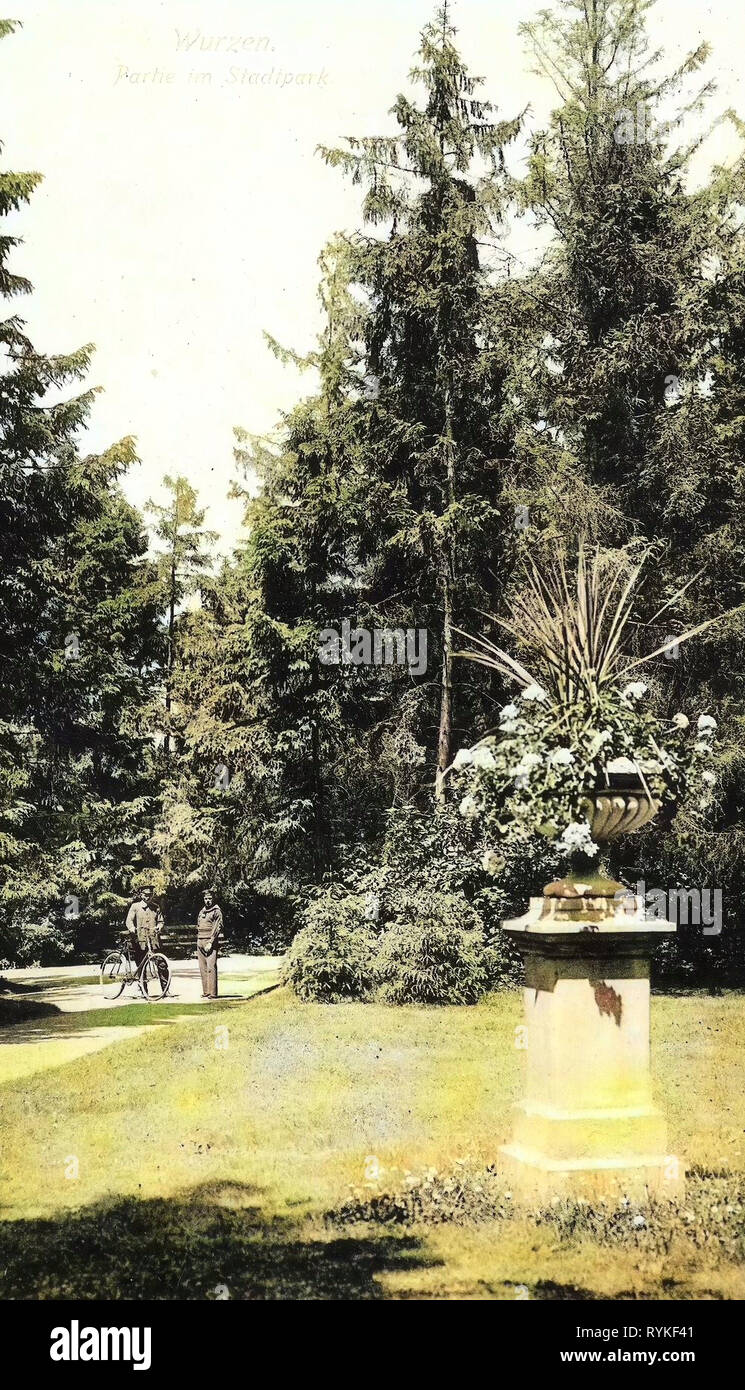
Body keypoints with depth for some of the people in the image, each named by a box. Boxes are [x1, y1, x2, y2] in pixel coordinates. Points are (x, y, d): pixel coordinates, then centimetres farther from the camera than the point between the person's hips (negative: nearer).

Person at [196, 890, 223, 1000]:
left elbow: (217, 929, -11)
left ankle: (213, 993, -14)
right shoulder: (202, 912, 19)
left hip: (210, 942, -7)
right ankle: (205, 992, 10)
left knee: (211, 968, -12)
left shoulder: (216, 912, -3)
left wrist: (210, 943, -17)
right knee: (203, 968, 6)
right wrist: (198, 944, 17)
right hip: (200, 942, 7)